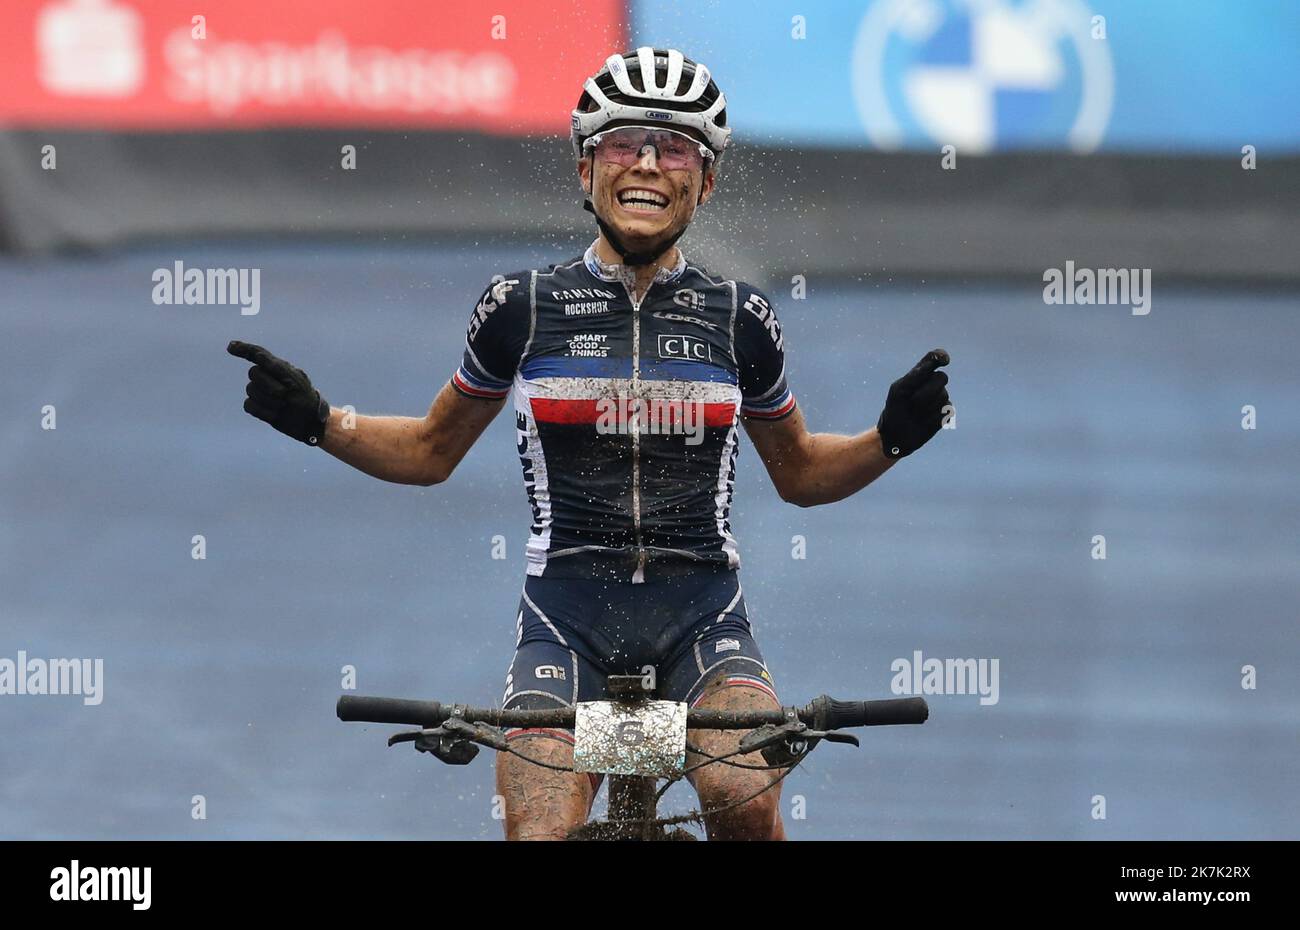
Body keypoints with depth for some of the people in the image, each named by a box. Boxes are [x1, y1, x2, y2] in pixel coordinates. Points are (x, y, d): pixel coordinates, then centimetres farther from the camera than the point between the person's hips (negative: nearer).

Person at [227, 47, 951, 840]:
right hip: (566, 619, 0)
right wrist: (316, 421, 2)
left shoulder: (739, 319, 6)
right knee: (540, 836, -20)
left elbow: (801, 474, 19)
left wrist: (892, 440, 1)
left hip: (701, 620, 0)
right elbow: (431, 452, 17)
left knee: (746, 805, -27)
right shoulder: (524, 308, 4)